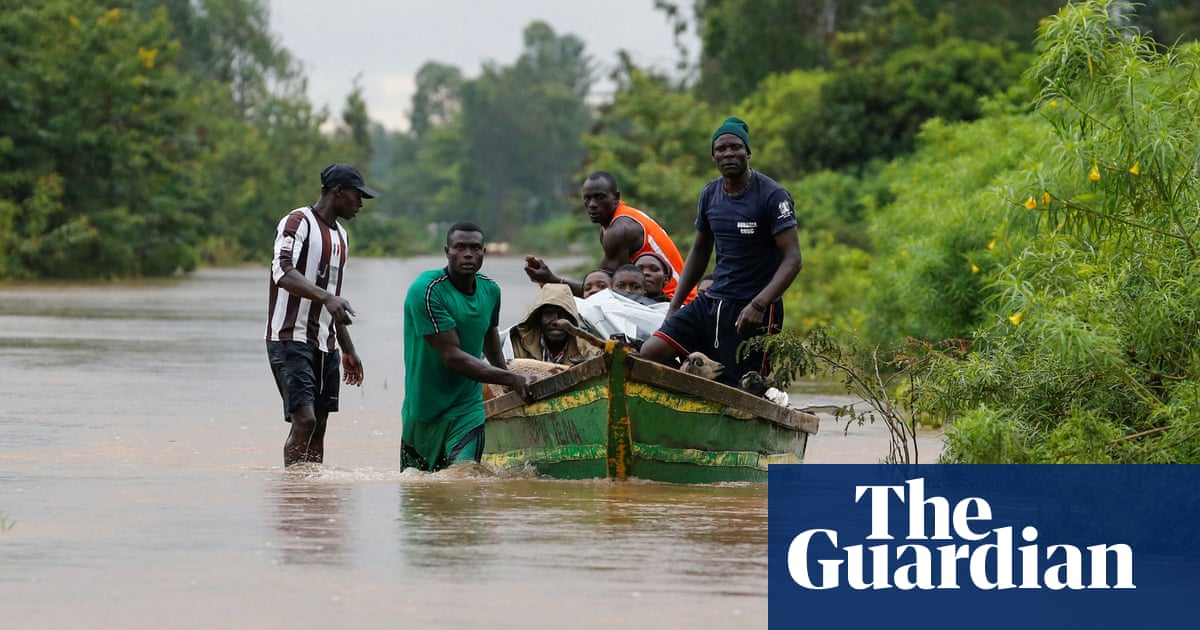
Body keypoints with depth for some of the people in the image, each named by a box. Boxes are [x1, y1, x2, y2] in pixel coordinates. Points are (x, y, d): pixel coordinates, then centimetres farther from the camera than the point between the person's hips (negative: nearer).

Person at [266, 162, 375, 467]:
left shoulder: (341, 236, 20)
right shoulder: (298, 222, -8)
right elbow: (282, 272, -25)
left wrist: (348, 350, 27)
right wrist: (326, 297, -37)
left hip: (325, 344, 9)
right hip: (291, 339, -9)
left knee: (319, 426, 5)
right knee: (304, 420, -19)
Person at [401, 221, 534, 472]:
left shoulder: (490, 290, 2)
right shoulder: (426, 291, -19)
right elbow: (452, 357, -23)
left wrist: (508, 386, 33)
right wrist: (510, 379, -26)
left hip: (468, 407, 4)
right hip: (425, 408, -4)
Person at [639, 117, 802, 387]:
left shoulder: (772, 196, -10)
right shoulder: (710, 194, 10)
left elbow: (792, 259, -15)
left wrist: (759, 305, -28)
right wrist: (674, 306, 17)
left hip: (752, 313, -6)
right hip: (712, 302, 6)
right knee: (650, 352, -10)